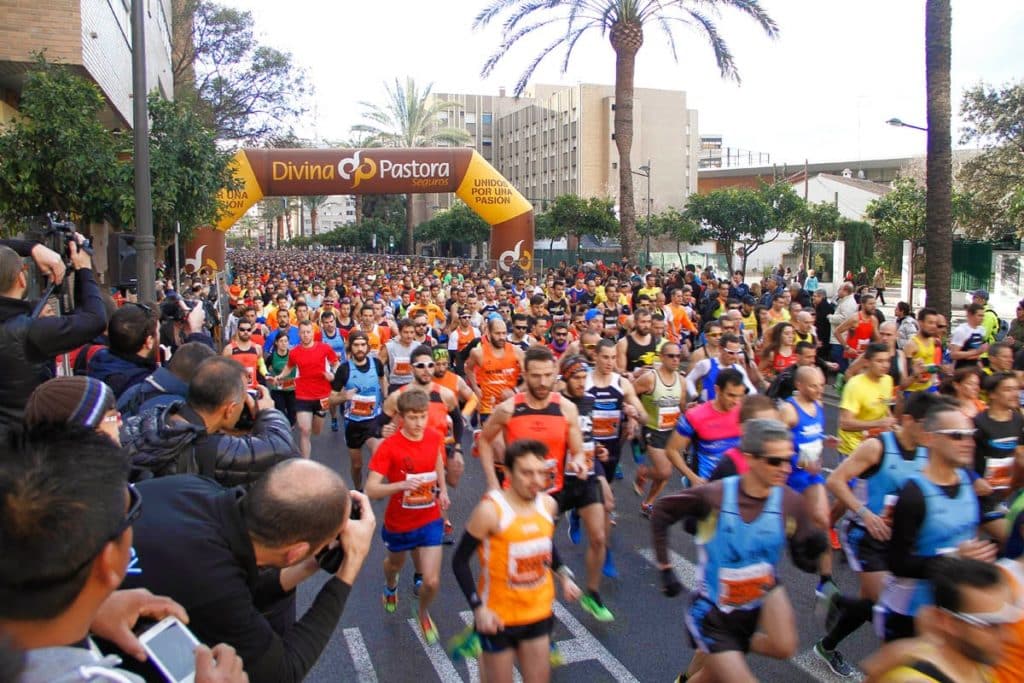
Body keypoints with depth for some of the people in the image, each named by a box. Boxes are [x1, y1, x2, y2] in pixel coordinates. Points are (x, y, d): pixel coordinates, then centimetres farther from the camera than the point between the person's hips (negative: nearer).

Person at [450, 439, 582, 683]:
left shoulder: (548, 504, -5)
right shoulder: (490, 511, -23)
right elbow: (460, 562, -14)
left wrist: (564, 576, 8)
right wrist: (478, 608, -20)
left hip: (539, 612, 5)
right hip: (498, 617, -5)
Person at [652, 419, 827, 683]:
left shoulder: (790, 502, -15)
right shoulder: (713, 496, -22)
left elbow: (805, 561, -5)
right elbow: (661, 513, -9)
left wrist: (814, 549, -28)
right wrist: (666, 570, -8)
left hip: (761, 597, 4)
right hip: (713, 613, -4)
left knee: (784, 647, -15)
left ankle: (742, 643, 18)